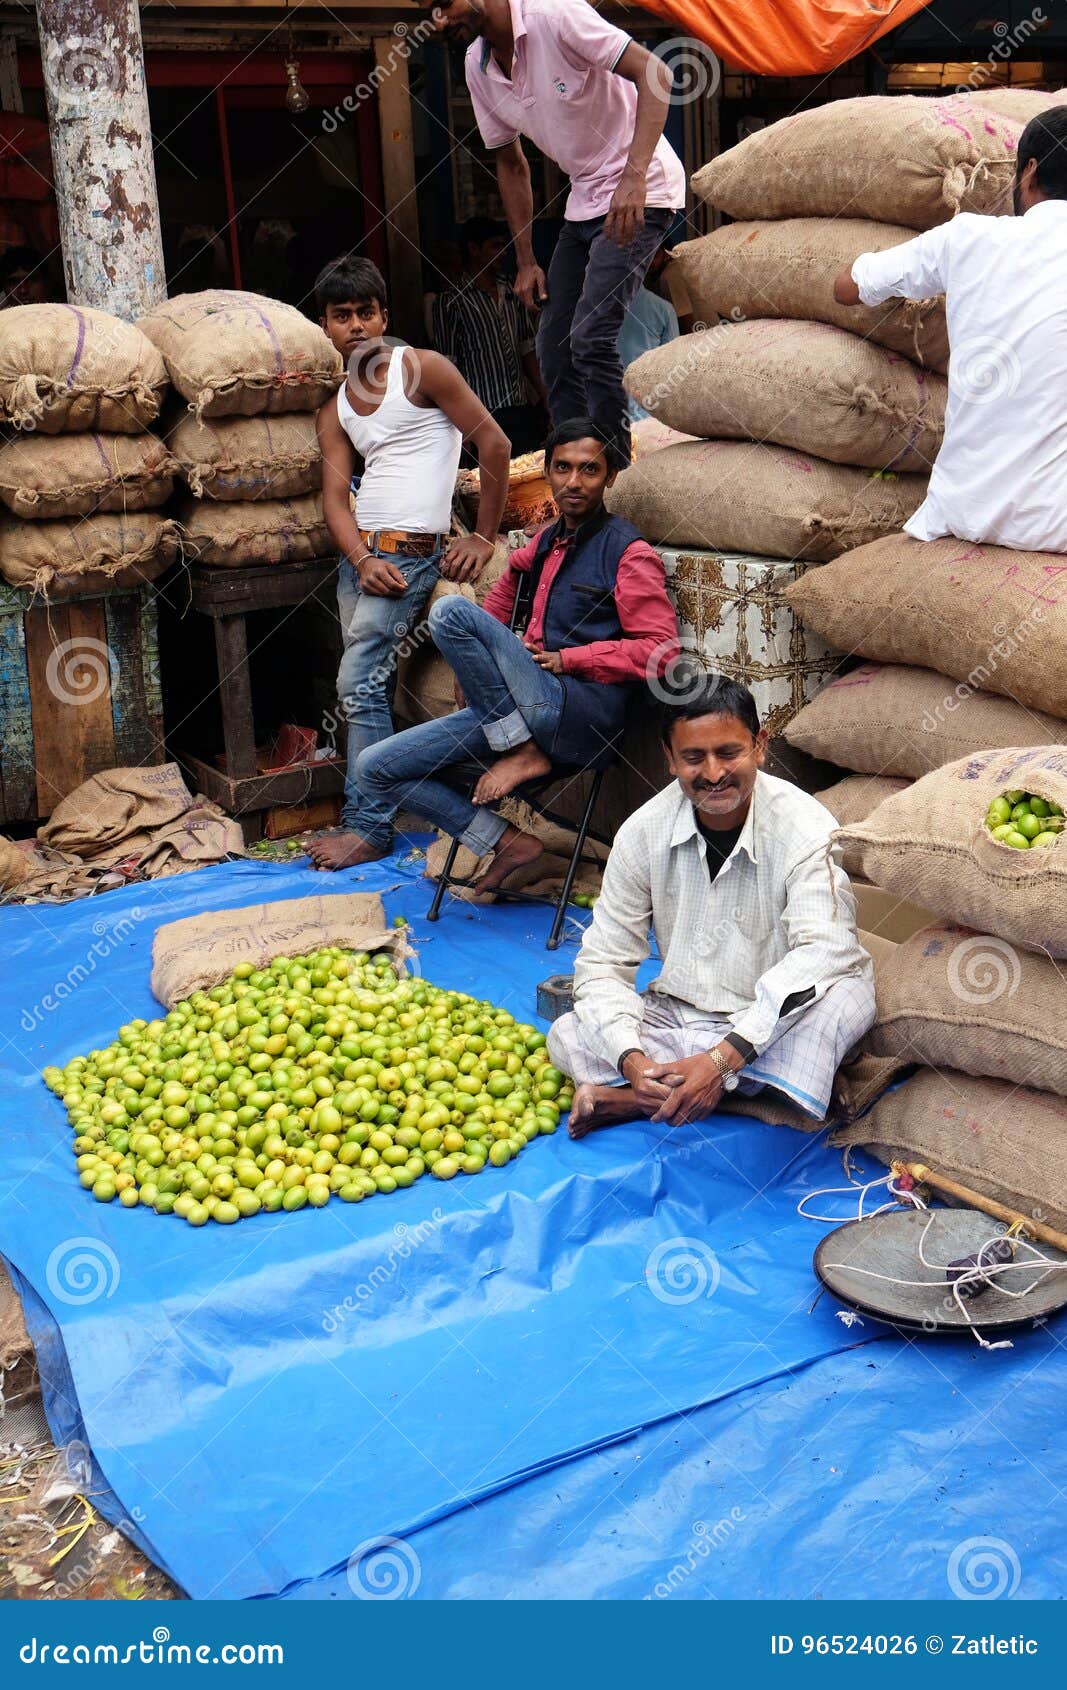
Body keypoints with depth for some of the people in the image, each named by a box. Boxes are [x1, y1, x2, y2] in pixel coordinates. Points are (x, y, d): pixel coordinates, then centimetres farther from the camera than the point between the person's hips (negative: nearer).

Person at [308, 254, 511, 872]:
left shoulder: (422, 369, -1)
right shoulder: (335, 410, 16)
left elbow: (494, 445, -4)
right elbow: (336, 496, 7)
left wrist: (485, 538, -3)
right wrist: (361, 560, -11)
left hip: (411, 553, -7)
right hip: (360, 555, 7)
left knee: (360, 687, -12)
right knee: (373, 688, 6)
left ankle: (367, 826, -7)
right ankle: (372, 818, 12)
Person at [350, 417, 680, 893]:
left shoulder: (628, 551, 2)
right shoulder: (540, 546, 23)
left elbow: (659, 649, -7)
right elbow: (498, 607, 36)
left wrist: (566, 659, -10)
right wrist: (469, 669, 18)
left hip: (582, 715, -8)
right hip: (504, 712, 8)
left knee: (451, 610, -23)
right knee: (375, 768, -2)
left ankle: (522, 753, -16)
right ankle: (505, 842, -1)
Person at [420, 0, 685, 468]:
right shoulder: (478, 66, 4)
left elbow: (655, 75, -24)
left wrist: (633, 175, -35)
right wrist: (525, 262, 11)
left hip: (639, 196, -8)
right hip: (584, 203, 8)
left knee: (590, 339, -19)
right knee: (553, 347, 6)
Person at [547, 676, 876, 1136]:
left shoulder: (805, 828, -18)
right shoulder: (643, 831, -7)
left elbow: (821, 954, -32)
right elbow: (603, 963, -5)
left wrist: (721, 1058, -41)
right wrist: (631, 1057, -25)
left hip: (773, 1029, -2)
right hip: (675, 1019, 3)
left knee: (848, 996, -36)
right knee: (566, 1037, -17)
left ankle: (642, 1100, -29)